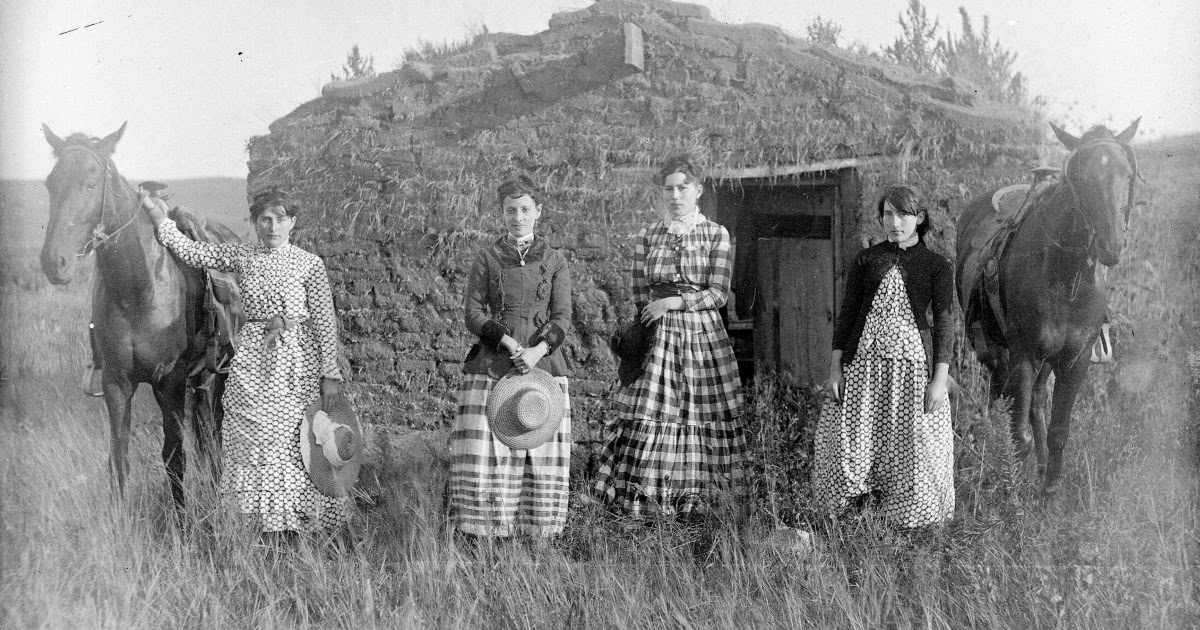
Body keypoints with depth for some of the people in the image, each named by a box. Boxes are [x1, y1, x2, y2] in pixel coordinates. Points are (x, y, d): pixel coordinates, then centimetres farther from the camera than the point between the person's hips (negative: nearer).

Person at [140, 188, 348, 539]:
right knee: (255, 441, 0)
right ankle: (270, 523, 7)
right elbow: (190, 251, 11)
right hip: (251, 362, 3)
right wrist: (158, 215, 5)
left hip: (297, 364, -3)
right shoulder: (241, 257, 7)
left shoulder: (310, 264, -2)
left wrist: (330, 373, -9)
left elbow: (325, 322, -4)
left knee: (296, 443, 0)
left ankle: (294, 521, 10)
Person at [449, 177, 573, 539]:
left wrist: (537, 350, -17)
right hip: (490, 368, -1)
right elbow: (473, 313, 0)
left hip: (543, 365, 1)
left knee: (542, 452, -2)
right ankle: (482, 534, -2)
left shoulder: (554, 261, 10)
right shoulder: (487, 259, 8)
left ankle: (538, 534, 6)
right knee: (484, 452, -8)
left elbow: (562, 318, 1)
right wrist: (509, 343, -15)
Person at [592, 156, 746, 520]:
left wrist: (672, 302, -11)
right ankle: (643, 499, -6)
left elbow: (718, 294, -4)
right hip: (658, 335, 1)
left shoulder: (716, 235, 3)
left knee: (702, 418, -2)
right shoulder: (648, 236, 9)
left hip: (704, 334, -1)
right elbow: (640, 295, 10)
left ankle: (696, 500, 5)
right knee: (649, 414, -9)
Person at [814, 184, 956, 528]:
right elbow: (847, 313, 8)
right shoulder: (866, 260, 8)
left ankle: (907, 522, 13)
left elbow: (945, 323, 0)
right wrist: (835, 368, 1)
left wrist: (940, 380, -8)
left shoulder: (937, 266, 3)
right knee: (850, 445, -2)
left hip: (912, 364, -2)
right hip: (863, 363, 2)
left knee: (911, 448, 0)